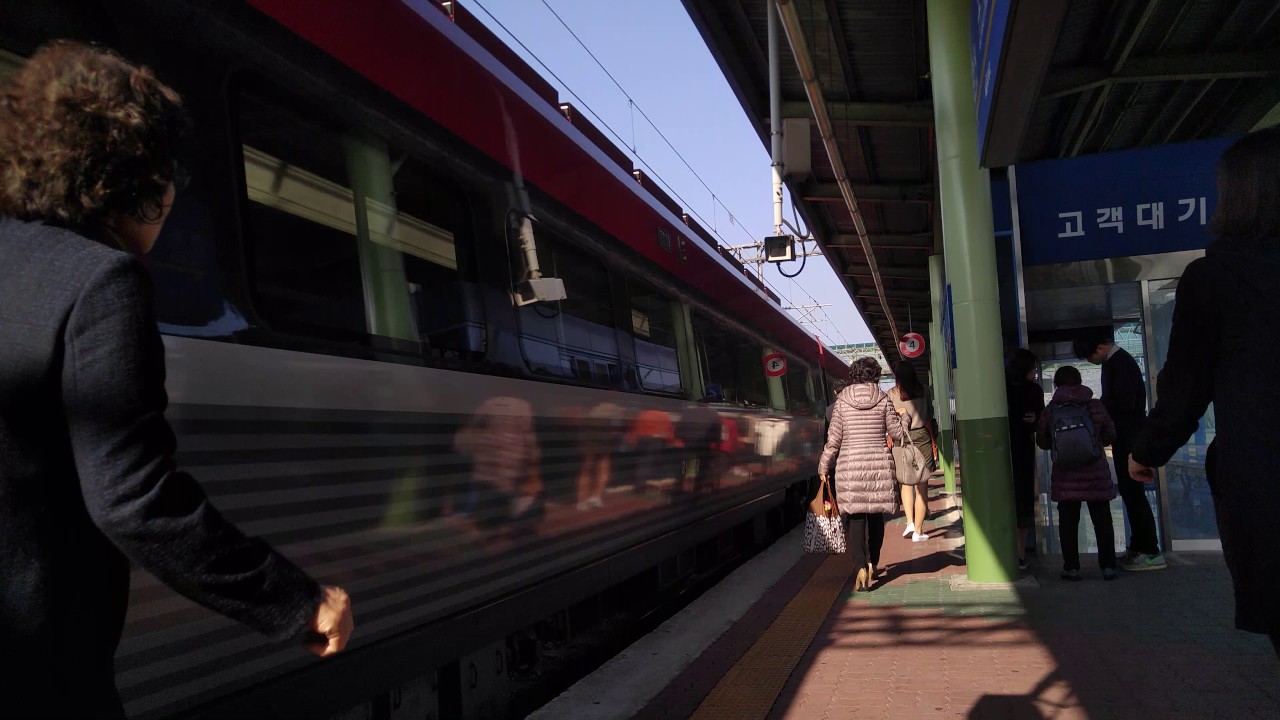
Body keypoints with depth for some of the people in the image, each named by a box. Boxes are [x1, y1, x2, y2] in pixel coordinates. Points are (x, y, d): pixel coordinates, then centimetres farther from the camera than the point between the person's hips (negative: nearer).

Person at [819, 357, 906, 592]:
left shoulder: (842, 401, 0)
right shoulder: (883, 399, 1)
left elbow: (834, 439, -1)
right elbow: (897, 433, 4)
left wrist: (824, 467, 10)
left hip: (850, 466, -1)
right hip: (879, 465, 1)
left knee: (856, 518, 0)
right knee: (876, 517, 14)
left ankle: (861, 567, -16)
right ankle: (873, 565, 28)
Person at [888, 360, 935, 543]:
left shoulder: (892, 394, -3)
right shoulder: (922, 391, 1)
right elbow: (929, 414, 6)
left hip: (902, 439, 0)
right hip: (922, 437, 1)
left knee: (906, 482, 14)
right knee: (921, 485, 4)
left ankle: (910, 522, -3)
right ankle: (918, 530, 5)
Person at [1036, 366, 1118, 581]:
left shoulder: (1049, 412, -6)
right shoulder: (1096, 407, -4)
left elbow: (1042, 441, 0)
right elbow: (1111, 435, 4)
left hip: (1065, 476, 0)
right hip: (1096, 474, 0)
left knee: (1068, 522, 7)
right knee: (1102, 520, 11)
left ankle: (1072, 567, 6)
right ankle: (1108, 566, 11)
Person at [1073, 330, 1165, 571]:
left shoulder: (1121, 363, -16)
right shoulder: (1113, 362, 15)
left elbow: (1125, 403, -23)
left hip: (1130, 437, -10)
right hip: (1125, 437, 10)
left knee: (1132, 492, -8)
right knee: (1130, 491, 12)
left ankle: (1150, 552, -5)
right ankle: (1138, 546, 18)